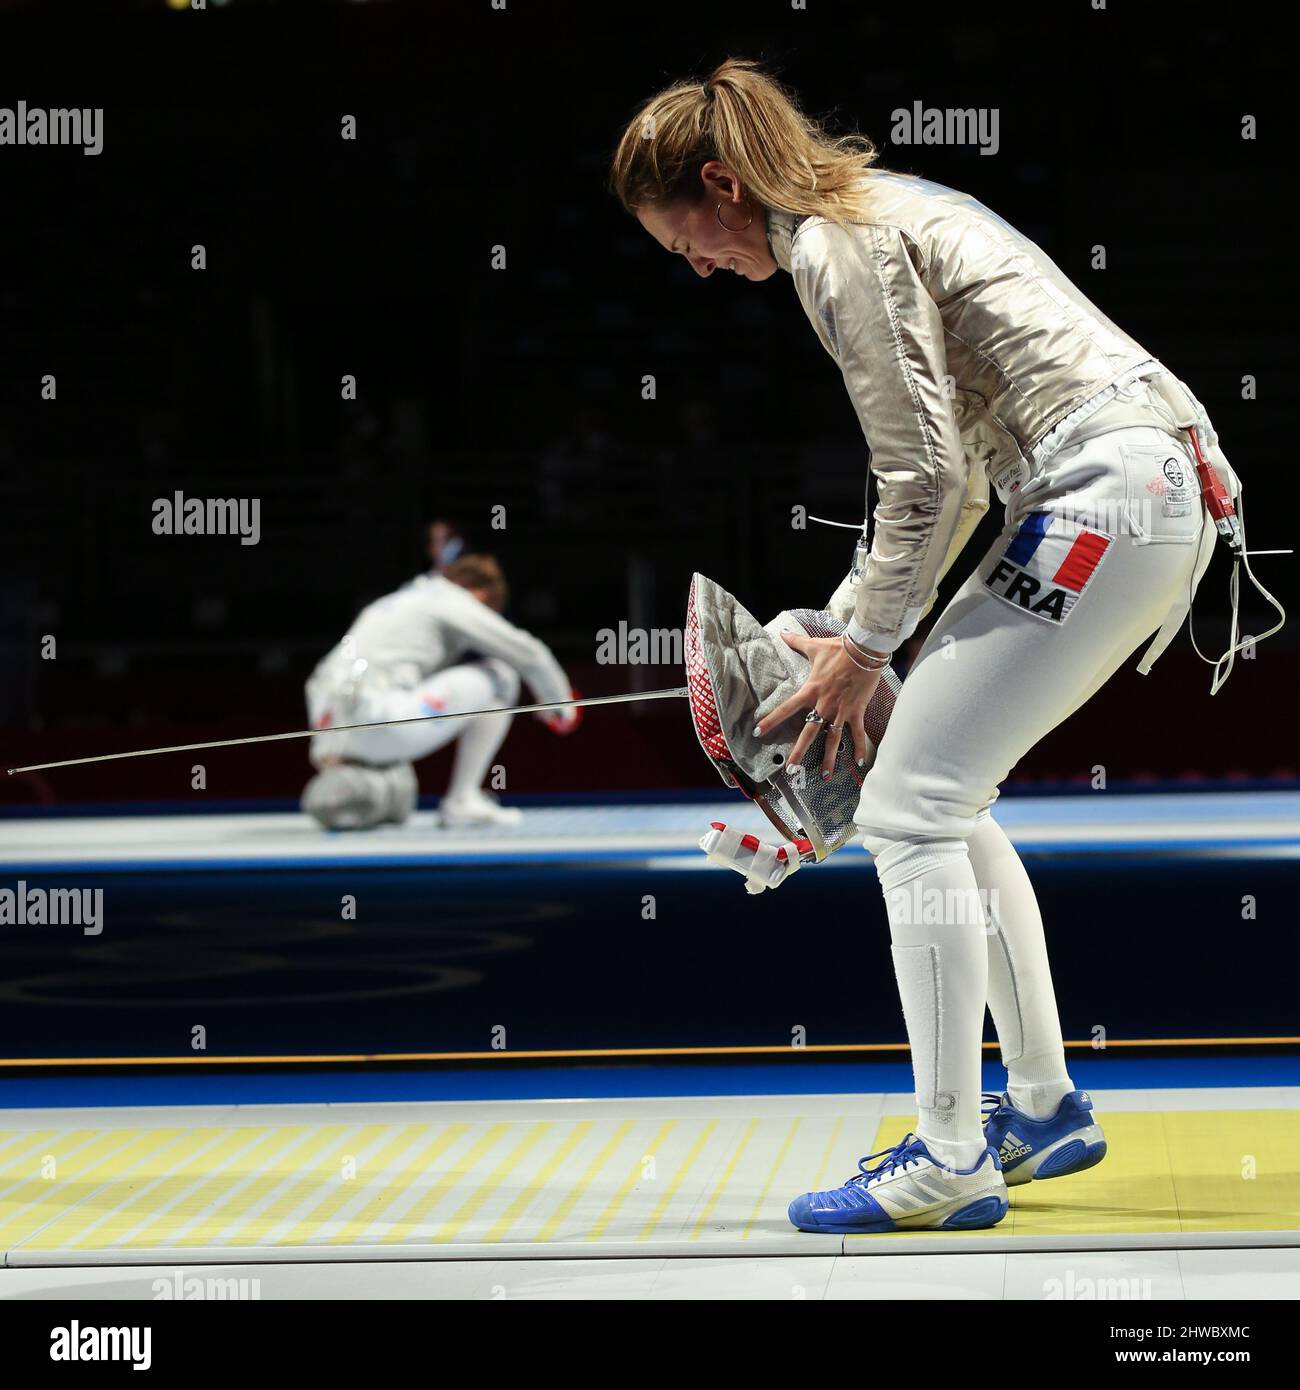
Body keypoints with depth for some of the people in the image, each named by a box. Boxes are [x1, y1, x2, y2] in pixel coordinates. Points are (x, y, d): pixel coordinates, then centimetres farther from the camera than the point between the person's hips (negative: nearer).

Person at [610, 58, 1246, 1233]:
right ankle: (1045, 1110, 21)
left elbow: (927, 475, -13)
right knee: (943, 803, 15)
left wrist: (863, 649, -3)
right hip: (1160, 483, 10)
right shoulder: (884, 209, 20)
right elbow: (954, 468, 21)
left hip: (1105, 496, -10)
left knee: (911, 808, -7)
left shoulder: (837, 245, -10)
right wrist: (852, 623, 19)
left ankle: (949, 1160, -6)